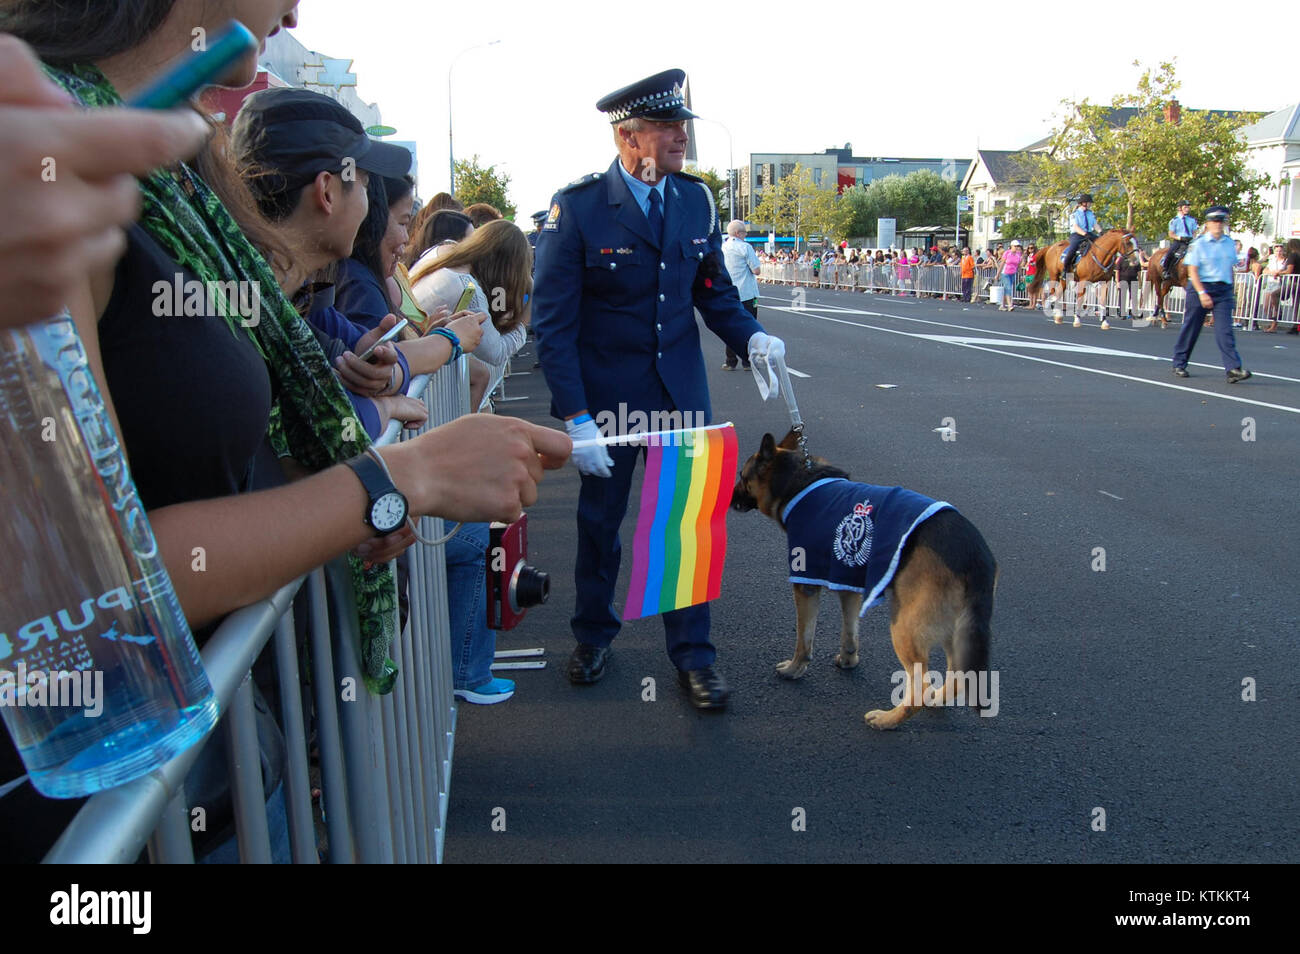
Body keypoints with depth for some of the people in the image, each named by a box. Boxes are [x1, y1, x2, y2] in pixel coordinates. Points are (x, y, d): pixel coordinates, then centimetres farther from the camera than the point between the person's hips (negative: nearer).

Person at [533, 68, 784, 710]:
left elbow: (713, 290, 10)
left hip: (680, 389, 3)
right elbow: (554, 323, -15)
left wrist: (750, 336, -10)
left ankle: (692, 653, 20)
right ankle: (594, 634, 36)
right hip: (606, 393, -3)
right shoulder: (577, 206, -14)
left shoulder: (696, 199, 0)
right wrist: (575, 419, -20)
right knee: (600, 519, 15)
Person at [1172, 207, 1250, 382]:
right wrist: (1202, 292, -19)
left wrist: (1230, 292, 16)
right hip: (1200, 288, -3)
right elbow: (1192, 271, -10)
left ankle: (1233, 369, -15)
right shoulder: (1199, 244, -5)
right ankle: (1179, 364, 20)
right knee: (1191, 327, 6)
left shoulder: (1229, 243, 10)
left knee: (1225, 329, -7)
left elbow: (1230, 268, 18)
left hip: (1223, 290, 3)